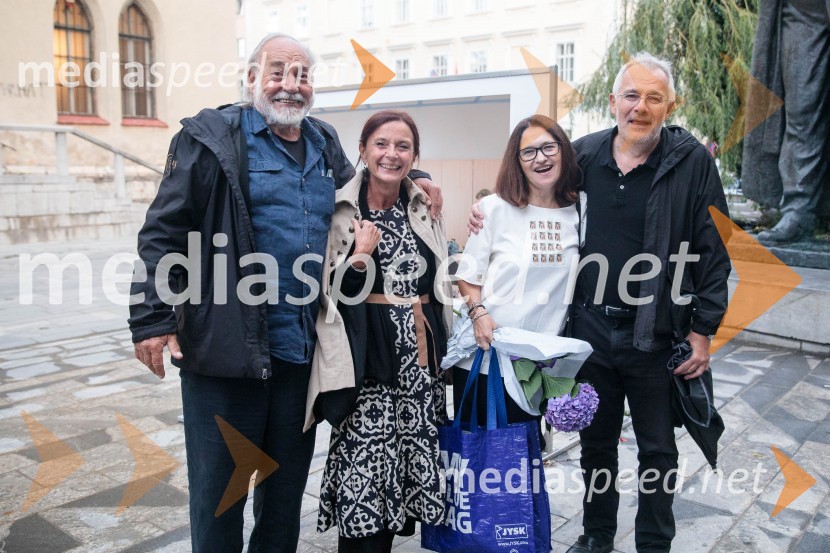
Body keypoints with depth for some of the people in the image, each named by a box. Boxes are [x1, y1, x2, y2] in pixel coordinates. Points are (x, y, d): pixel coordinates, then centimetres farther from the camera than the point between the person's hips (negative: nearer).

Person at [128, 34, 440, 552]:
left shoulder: (326, 145, 11)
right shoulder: (213, 137, -5)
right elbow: (164, 233, -9)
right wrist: (154, 318, -17)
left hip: (303, 348, 5)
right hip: (227, 346, -5)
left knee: (288, 480, 20)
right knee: (219, 485, 9)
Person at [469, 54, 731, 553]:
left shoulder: (692, 161, -8)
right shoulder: (585, 154, 1)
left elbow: (714, 251, -7)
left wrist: (704, 330, -9)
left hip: (656, 335, -3)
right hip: (590, 327, 3)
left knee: (657, 450, 14)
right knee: (596, 441, 18)